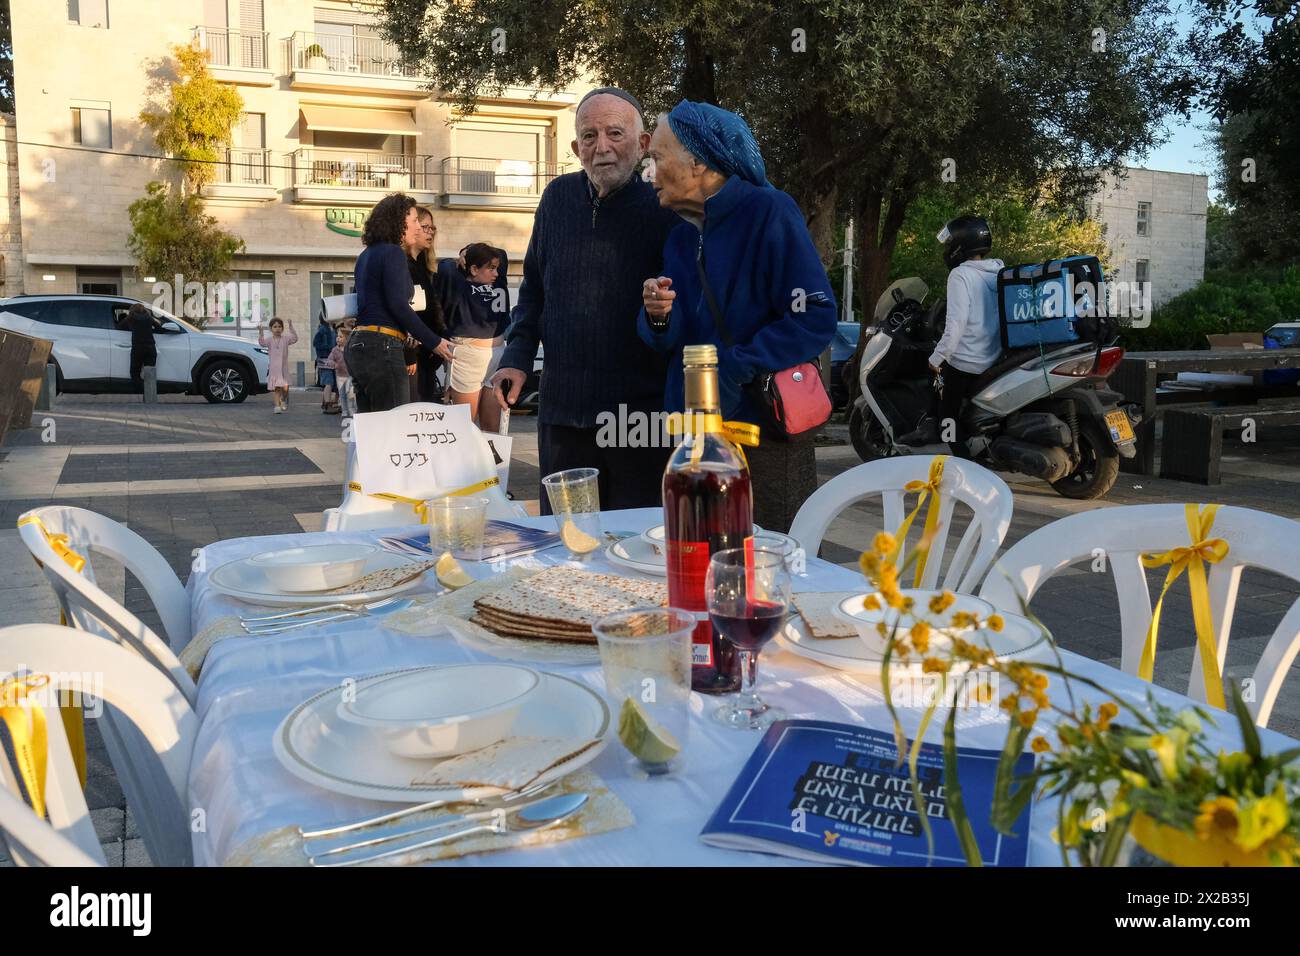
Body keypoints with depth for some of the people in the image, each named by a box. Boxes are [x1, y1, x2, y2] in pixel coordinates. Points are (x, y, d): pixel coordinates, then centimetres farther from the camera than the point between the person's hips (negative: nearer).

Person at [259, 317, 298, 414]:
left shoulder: (285, 339, 4)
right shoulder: (270, 340, 3)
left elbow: (294, 338, -10)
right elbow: (262, 343, -12)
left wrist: (291, 327, -16)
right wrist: (261, 333, -26)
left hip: (284, 367, 0)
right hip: (274, 368, 0)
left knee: (285, 387, -9)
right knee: (276, 388, 0)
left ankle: (284, 400, 18)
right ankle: (277, 405, 4)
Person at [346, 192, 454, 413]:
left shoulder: (366, 255, 20)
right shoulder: (393, 252, -6)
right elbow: (397, 305, -15)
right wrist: (433, 341, -11)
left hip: (359, 343, 9)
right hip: (382, 346, -9)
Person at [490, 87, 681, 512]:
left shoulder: (666, 210, -5)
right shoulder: (558, 197, 8)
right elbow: (533, 286, 18)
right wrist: (517, 357, 8)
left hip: (643, 418, -4)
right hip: (562, 412, 4)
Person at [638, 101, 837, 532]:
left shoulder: (768, 212, -9)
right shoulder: (680, 237, 11)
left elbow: (817, 320, -15)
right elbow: (668, 342, 12)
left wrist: (733, 369, -19)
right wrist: (657, 316, -11)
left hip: (765, 434, -6)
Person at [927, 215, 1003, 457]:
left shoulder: (961, 275, -14)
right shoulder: (1001, 273, 7)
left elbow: (956, 323, -21)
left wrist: (936, 357, -14)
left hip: (964, 363, -7)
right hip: (996, 361, 7)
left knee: (948, 414, 3)